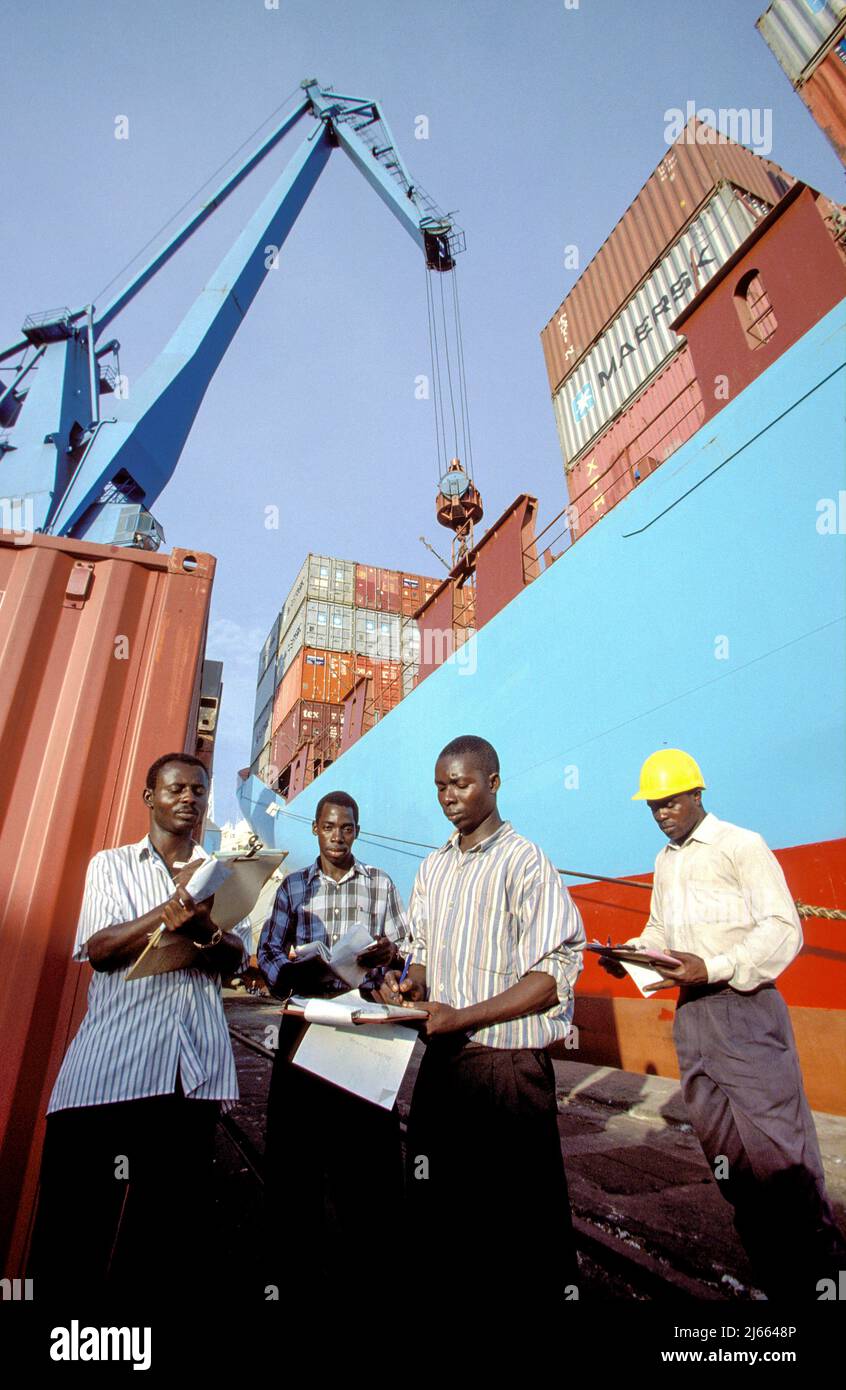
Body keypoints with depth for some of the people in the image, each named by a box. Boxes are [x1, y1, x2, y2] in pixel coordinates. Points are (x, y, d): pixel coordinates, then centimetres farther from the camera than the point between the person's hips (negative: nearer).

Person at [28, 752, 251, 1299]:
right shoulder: (111, 864, 9)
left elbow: (235, 958, 0)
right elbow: (99, 951, -3)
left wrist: (203, 930, -23)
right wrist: (174, 905, -18)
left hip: (194, 1063, 1)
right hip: (113, 1054, -1)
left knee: (179, 1207, 7)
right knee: (80, 1208, 2)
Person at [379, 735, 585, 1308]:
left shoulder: (526, 862, -13)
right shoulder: (433, 867, 8)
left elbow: (553, 975, -17)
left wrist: (461, 1017, -22)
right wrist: (411, 987, -6)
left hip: (507, 1064, -6)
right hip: (440, 1059, 7)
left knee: (523, 1221, 8)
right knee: (435, 1207, 19)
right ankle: (447, 1292, 40)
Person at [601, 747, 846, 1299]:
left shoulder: (741, 845, -9)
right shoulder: (665, 861, 13)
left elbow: (784, 929, -15)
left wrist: (713, 969, -25)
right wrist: (629, 955, 1)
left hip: (744, 1009, -7)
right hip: (690, 1012, 7)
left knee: (780, 1155, -3)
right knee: (727, 1156, 14)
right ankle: (775, 1277, 29)